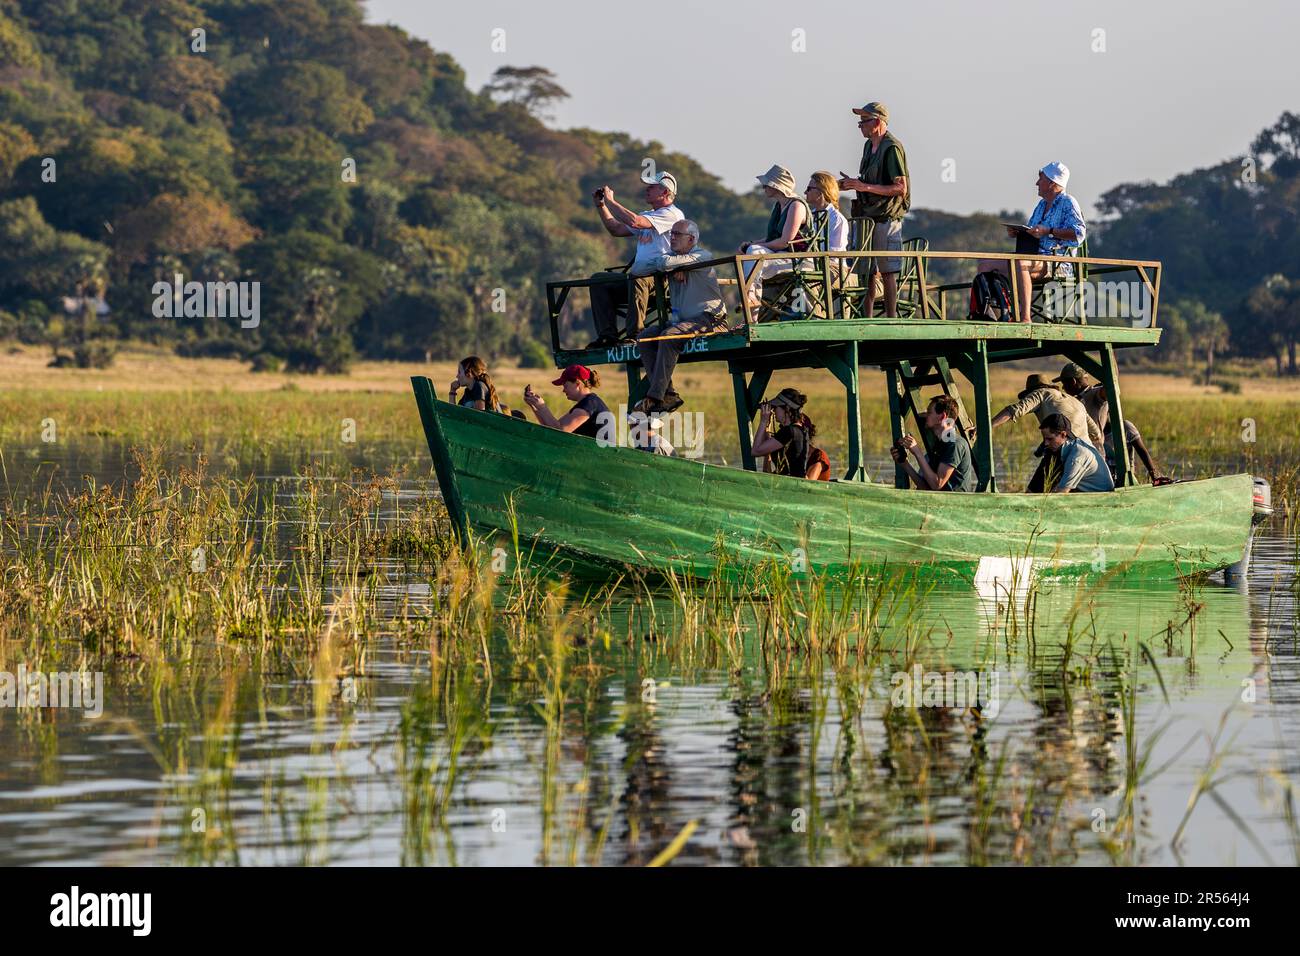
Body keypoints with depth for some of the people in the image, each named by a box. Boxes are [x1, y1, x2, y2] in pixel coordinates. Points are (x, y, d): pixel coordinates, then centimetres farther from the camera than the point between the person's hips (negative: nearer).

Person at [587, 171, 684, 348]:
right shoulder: (646, 215, 25)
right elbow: (616, 230, 27)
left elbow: (633, 221, -19)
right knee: (598, 280, -3)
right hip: (640, 277, 9)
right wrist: (601, 206, 18)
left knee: (637, 279, -39)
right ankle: (608, 335, -13)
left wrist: (610, 201, -9)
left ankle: (634, 334, -35)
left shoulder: (672, 214, -7)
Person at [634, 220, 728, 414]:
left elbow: (666, 263, -19)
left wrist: (656, 261, 6)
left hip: (710, 320, -8)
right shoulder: (678, 258, 20)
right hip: (683, 321, 8)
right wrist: (675, 269, -7)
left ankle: (655, 397, -34)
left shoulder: (702, 256, -5)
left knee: (668, 337, -31)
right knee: (644, 338, -12)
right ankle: (668, 394, -21)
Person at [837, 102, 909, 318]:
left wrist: (865, 187, -22)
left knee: (887, 272, -5)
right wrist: (853, 184, 6)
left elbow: (901, 188, -18)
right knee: (866, 271, 11)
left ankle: (891, 320, -2)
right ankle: (866, 319, 16)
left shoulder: (892, 148, -14)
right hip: (868, 216, 9)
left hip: (886, 218, -9)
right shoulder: (869, 146, 15)